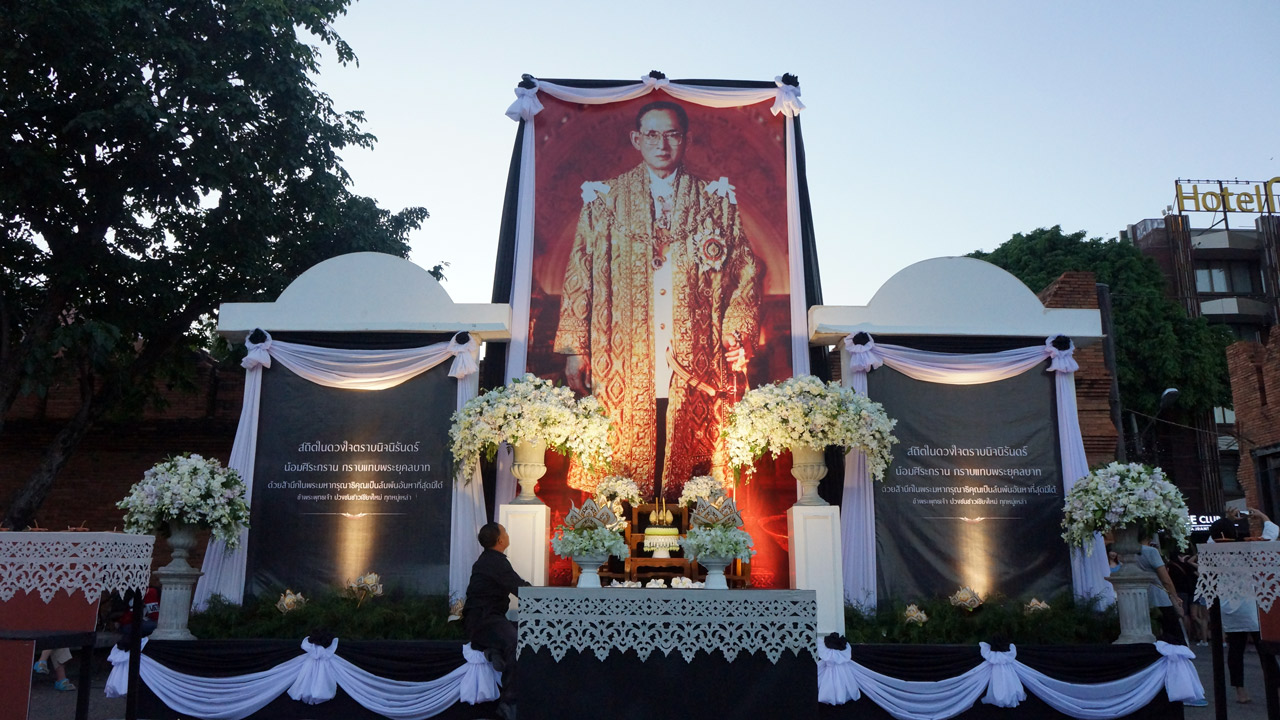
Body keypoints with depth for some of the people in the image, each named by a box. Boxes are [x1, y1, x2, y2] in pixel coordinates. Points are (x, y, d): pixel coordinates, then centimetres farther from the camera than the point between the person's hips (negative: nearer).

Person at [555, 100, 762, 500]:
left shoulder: (717, 202, 12)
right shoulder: (605, 199, 10)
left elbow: (746, 272, 12)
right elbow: (579, 276, 7)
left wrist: (736, 333, -1)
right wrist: (575, 351, 0)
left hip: (694, 372, 1)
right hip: (623, 369, 0)